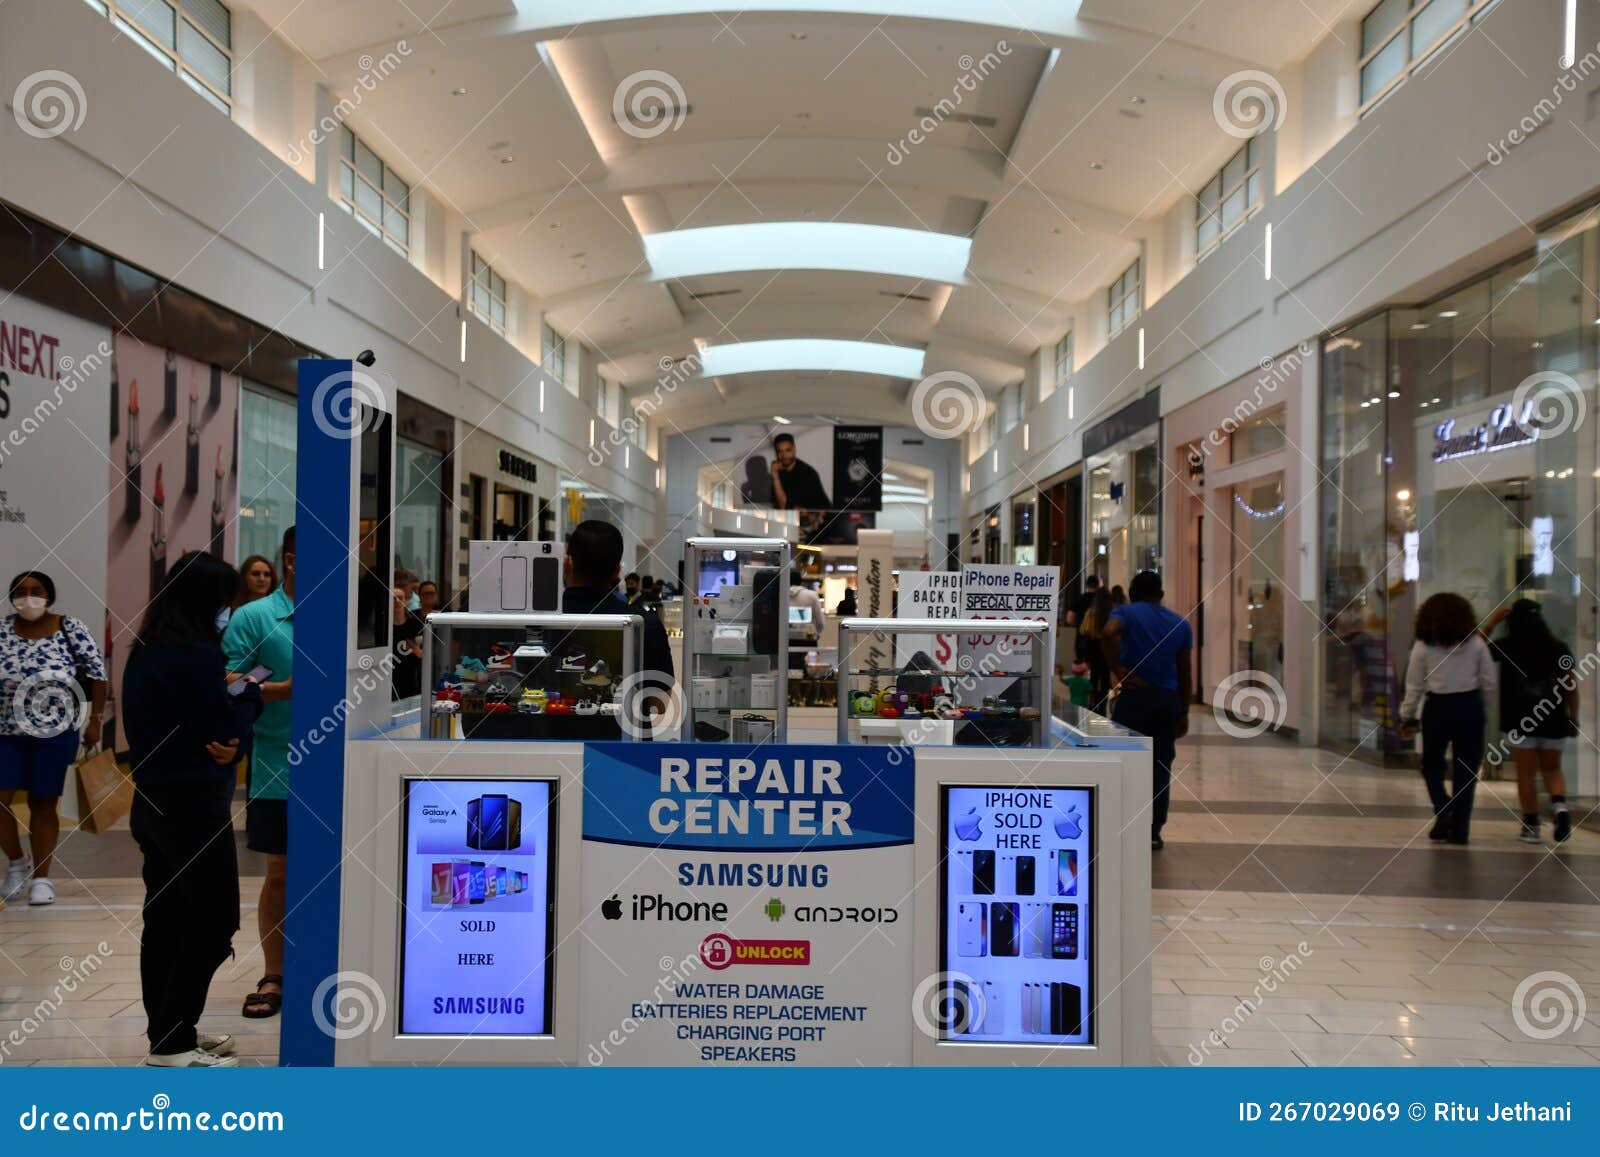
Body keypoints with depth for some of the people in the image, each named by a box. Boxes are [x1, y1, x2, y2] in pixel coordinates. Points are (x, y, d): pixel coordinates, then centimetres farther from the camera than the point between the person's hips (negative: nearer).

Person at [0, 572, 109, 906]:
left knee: (44, 804, 6)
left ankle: (41, 876, 19)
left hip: (54, 732, -2)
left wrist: (95, 720, -5)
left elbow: (96, 674, -2)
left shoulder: (70, 629, -6)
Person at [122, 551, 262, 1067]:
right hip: (194, 806, -9)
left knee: (165, 920, 15)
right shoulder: (197, 655, -19)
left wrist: (226, 693, 0)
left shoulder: (147, 652, 9)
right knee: (213, 924, -1)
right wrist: (249, 693, 1)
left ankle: (167, 1030, 25)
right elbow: (227, 731, -14)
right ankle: (172, 1044, 3)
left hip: (154, 804, 9)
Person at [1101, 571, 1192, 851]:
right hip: (1168, 700, 3)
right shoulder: (1180, 623, 13)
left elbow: (1108, 633, -22)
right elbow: (1184, 672, 12)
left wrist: (1117, 670, -13)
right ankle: (1154, 833, 11)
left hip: (1134, 696, -3)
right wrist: (1183, 713, 16)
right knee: (1161, 768, 8)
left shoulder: (1125, 612, 2)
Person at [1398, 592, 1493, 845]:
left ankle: (1443, 809, -7)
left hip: (1437, 708, -1)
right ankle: (1459, 829, 8)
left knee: (1431, 765, 15)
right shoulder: (1476, 643, 0)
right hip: (1470, 707, 1)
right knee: (1465, 769, 8)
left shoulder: (1423, 646, -3)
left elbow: (1414, 686, 0)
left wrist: (1407, 717, 9)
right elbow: (1489, 681, 2)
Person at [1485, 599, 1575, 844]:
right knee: (1552, 769, 19)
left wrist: (1492, 622, 7)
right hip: (1553, 721, 2)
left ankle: (1531, 826, 8)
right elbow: (1571, 686, 3)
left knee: (1526, 774, 6)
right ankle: (1560, 804, -6)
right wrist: (1573, 718, 12)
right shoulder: (1559, 648, 1)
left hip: (1520, 722, -2)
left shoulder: (1506, 647, -7)